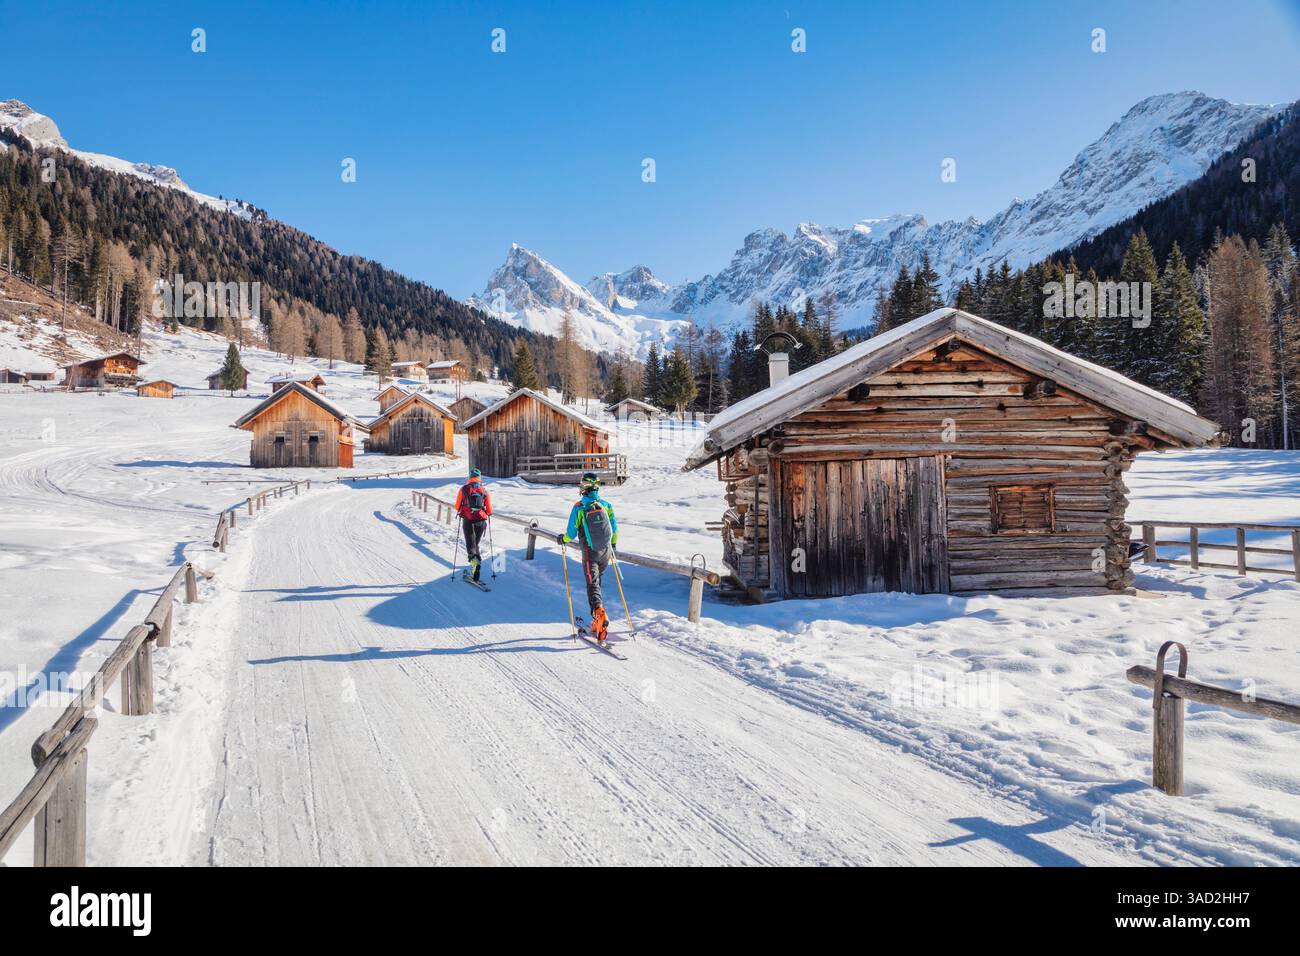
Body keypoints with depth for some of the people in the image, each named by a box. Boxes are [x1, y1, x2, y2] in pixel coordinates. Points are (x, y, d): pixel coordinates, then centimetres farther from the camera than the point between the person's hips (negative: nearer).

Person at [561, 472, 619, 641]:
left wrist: (563, 538, 14)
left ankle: (599, 613, -28)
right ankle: (598, 621, 23)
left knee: (593, 585, -2)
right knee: (597, 581, 19)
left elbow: (572, 534, -8)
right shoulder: (606, 505, -1)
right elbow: (614, 529, 7)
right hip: (606, 551, 4)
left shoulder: (579, 507, -13)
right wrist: (613, 544, 25)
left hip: (590, 553, -4)